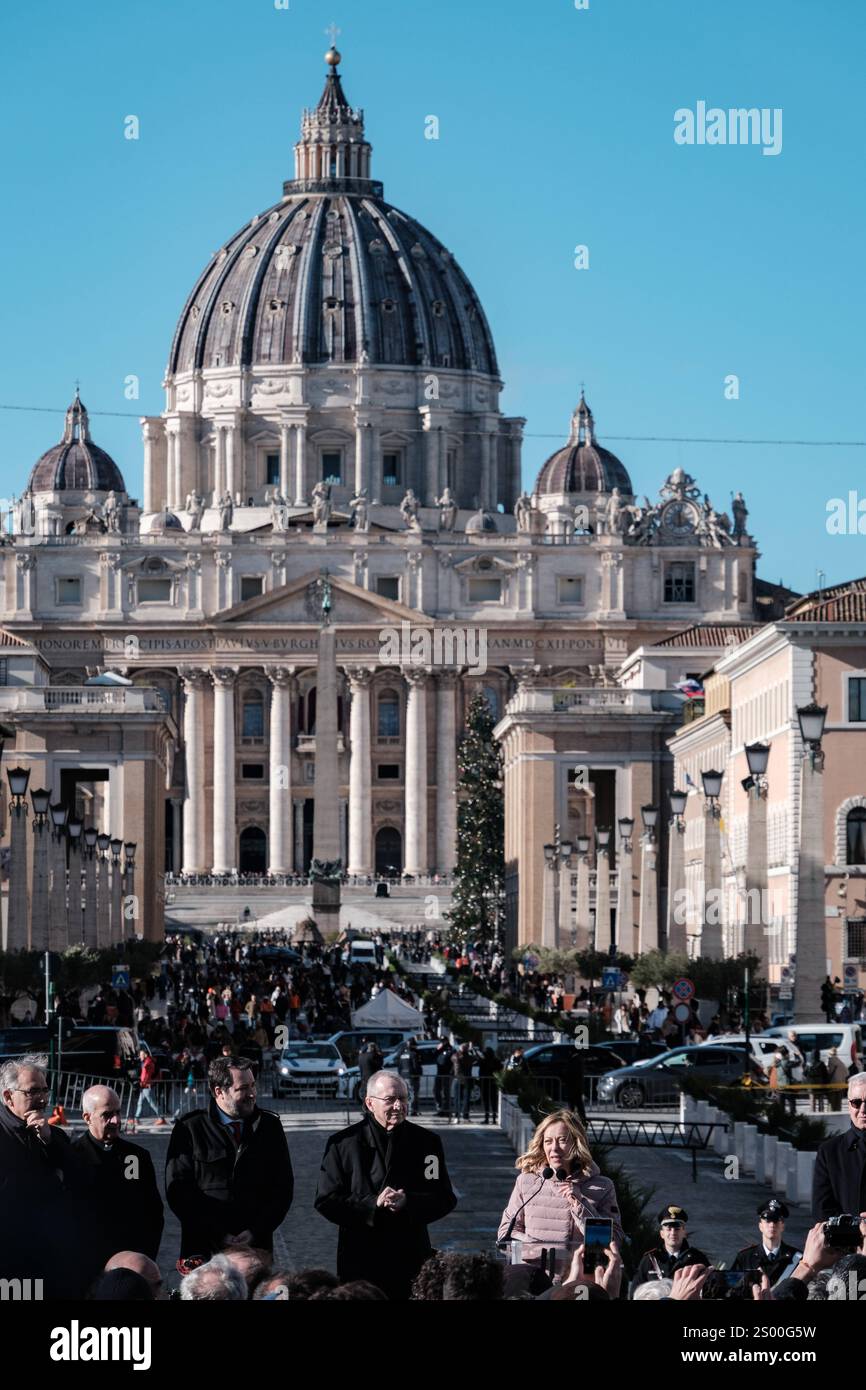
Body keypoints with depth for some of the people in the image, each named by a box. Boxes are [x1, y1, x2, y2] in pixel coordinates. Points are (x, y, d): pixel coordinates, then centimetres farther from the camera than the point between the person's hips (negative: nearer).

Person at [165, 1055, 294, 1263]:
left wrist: (256, 1232, -5)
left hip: (256, 1247, 2)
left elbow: (283, 1186, 9)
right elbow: (178, 1191, -3)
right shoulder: (190, 1129, 1)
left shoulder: (269, 1126, 9)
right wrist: (218, 1237, -10)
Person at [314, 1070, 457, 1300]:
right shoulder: (343, 1143, 1)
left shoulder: (427, 1141, 7)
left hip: (411, 1258, 1)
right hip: (360, 1261, -1)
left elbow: (445, 1198, 5)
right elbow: (325, 1201, -3)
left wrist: (407, 1202, -14)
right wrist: (373, 1204, -17)